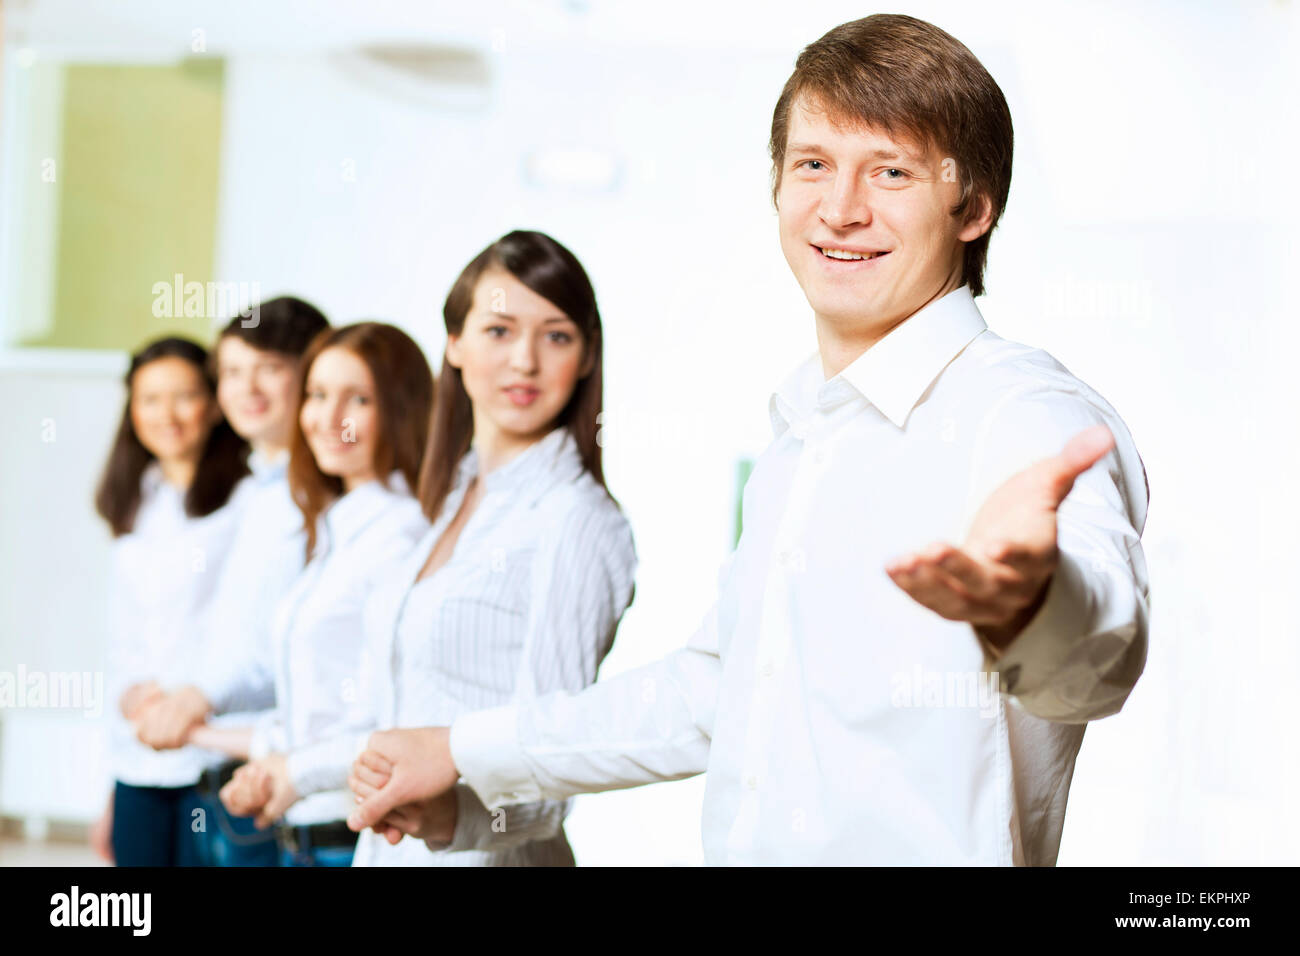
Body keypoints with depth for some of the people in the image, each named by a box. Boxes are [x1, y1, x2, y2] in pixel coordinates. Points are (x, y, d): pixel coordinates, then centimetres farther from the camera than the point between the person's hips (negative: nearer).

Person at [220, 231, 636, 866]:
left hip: (489, 859, -7)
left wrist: (449, 813, -36)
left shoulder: (575, 521, -14)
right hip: (389, 849, 7)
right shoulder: (459, 502, 11)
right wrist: (300, 771, 26)